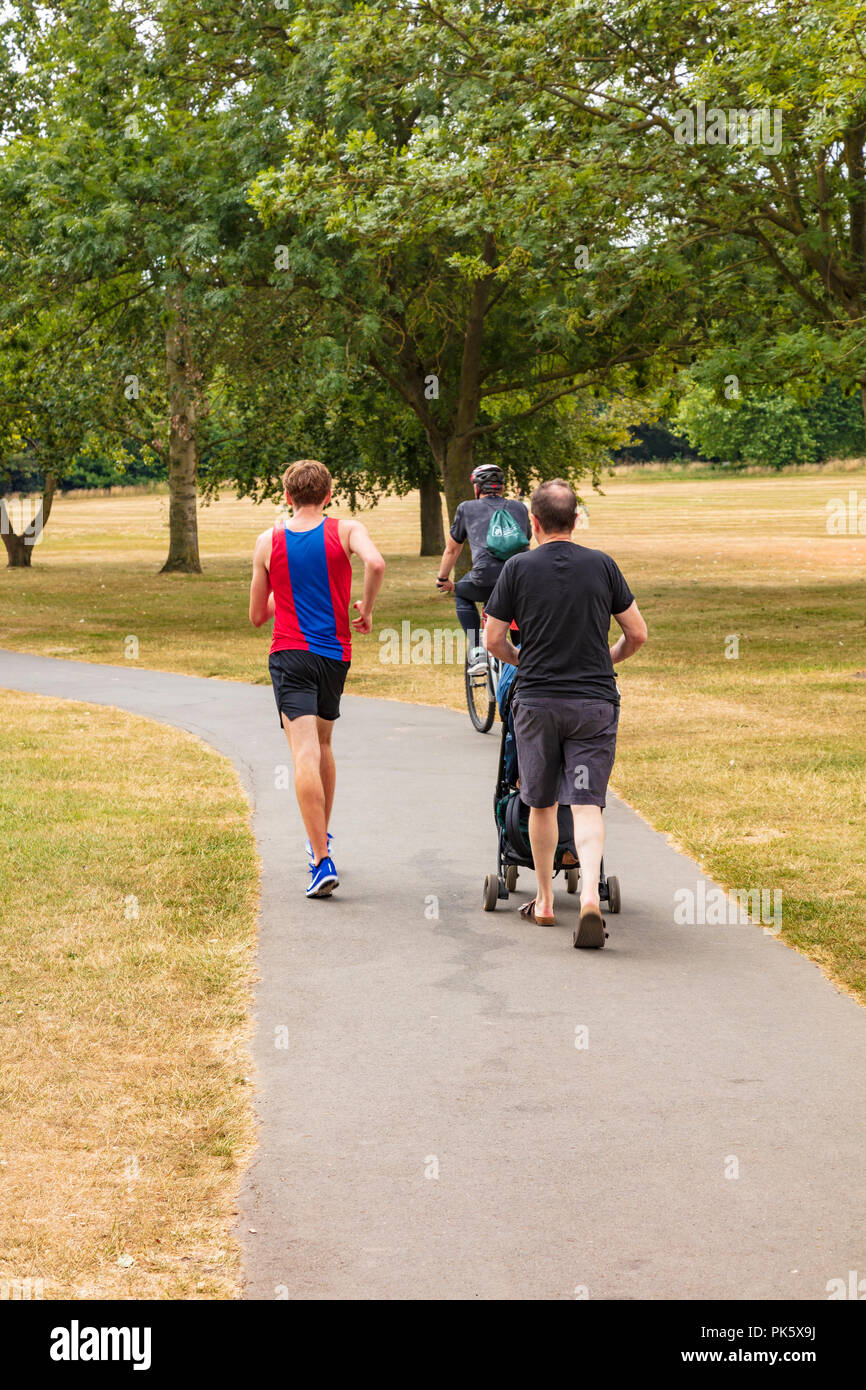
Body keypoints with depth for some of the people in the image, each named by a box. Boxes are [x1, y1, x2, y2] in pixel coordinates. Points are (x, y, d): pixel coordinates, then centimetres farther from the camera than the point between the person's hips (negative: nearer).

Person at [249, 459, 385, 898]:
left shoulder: (269, 542, 3)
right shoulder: (346, 531, 0)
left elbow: (257, 615, 9)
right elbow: (375, 563, -22)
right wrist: (366, 609, -5)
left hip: (290, 655, -2)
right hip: (335, 654, 2)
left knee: (306, 753, -11)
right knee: (323, 744, 23)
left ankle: (322, 861, -21)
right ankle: (321, 837, 38)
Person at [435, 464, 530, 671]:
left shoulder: (467, 508, 21)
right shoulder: (519, 508, 27)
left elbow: (452, 550, 32)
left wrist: (444, 580, 48)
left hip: (486, 580, -3)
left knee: (462, 594, 31)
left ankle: (477, 652, 15)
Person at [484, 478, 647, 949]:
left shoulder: (518, 567, -3)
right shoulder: (602, 565, 1)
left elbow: (494, 639, 1)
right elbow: (637, 634, 4)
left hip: (536, 700, 0)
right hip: (594, 702, 0)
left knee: (542, 805, 14)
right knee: (587, 804, -2)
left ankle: (544, 901, 23)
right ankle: (590, 896, -22)